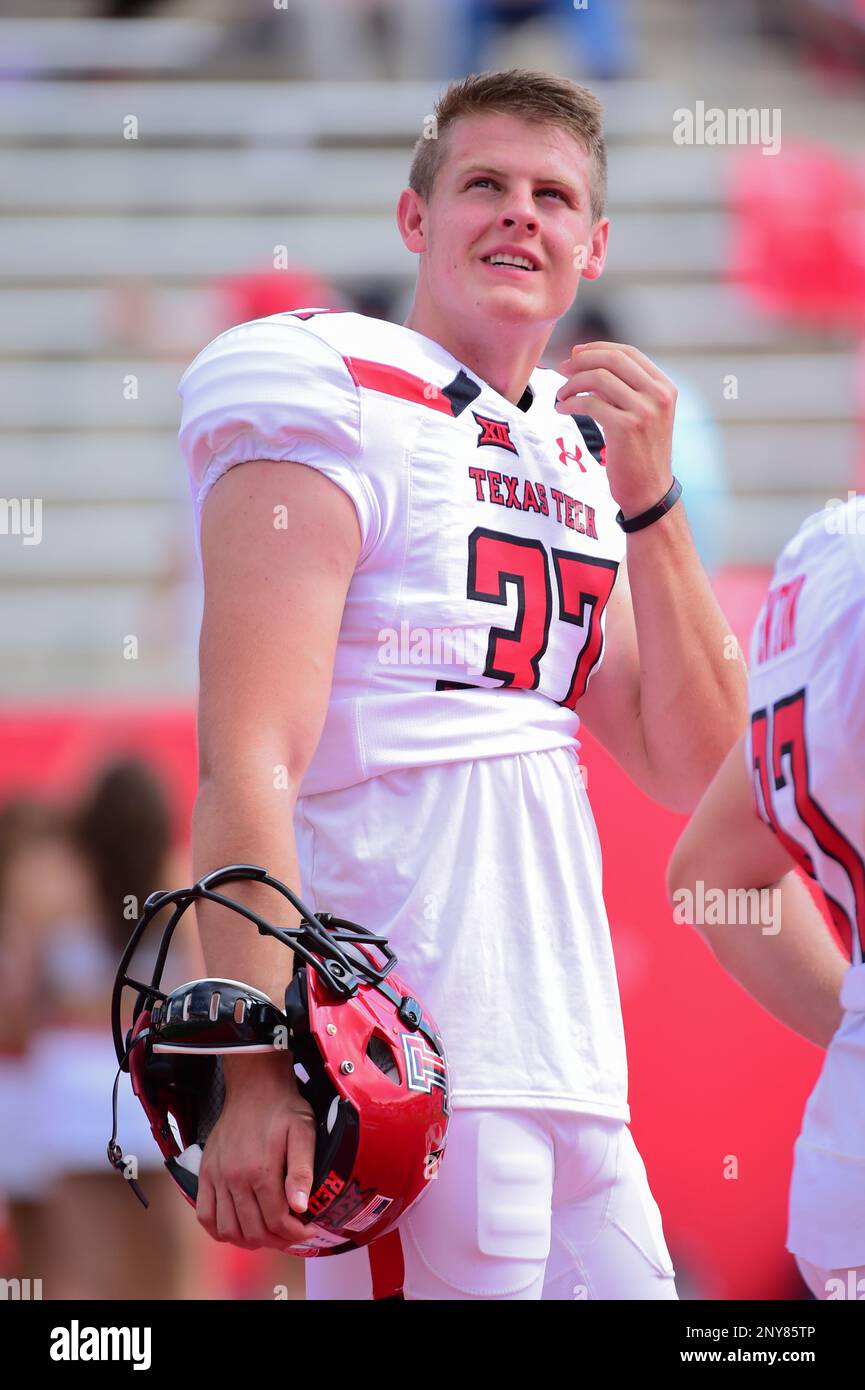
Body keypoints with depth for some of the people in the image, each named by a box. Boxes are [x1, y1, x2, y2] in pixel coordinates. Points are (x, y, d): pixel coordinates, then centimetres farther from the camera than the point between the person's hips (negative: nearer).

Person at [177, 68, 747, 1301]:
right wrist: (251, 1070, -24)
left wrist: (648, 497, 5)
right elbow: (248, 766, -15)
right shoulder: (332, 398, -5)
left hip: (573, 1070, 8)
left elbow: (692, 771, 14)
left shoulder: (579, 453, 19)